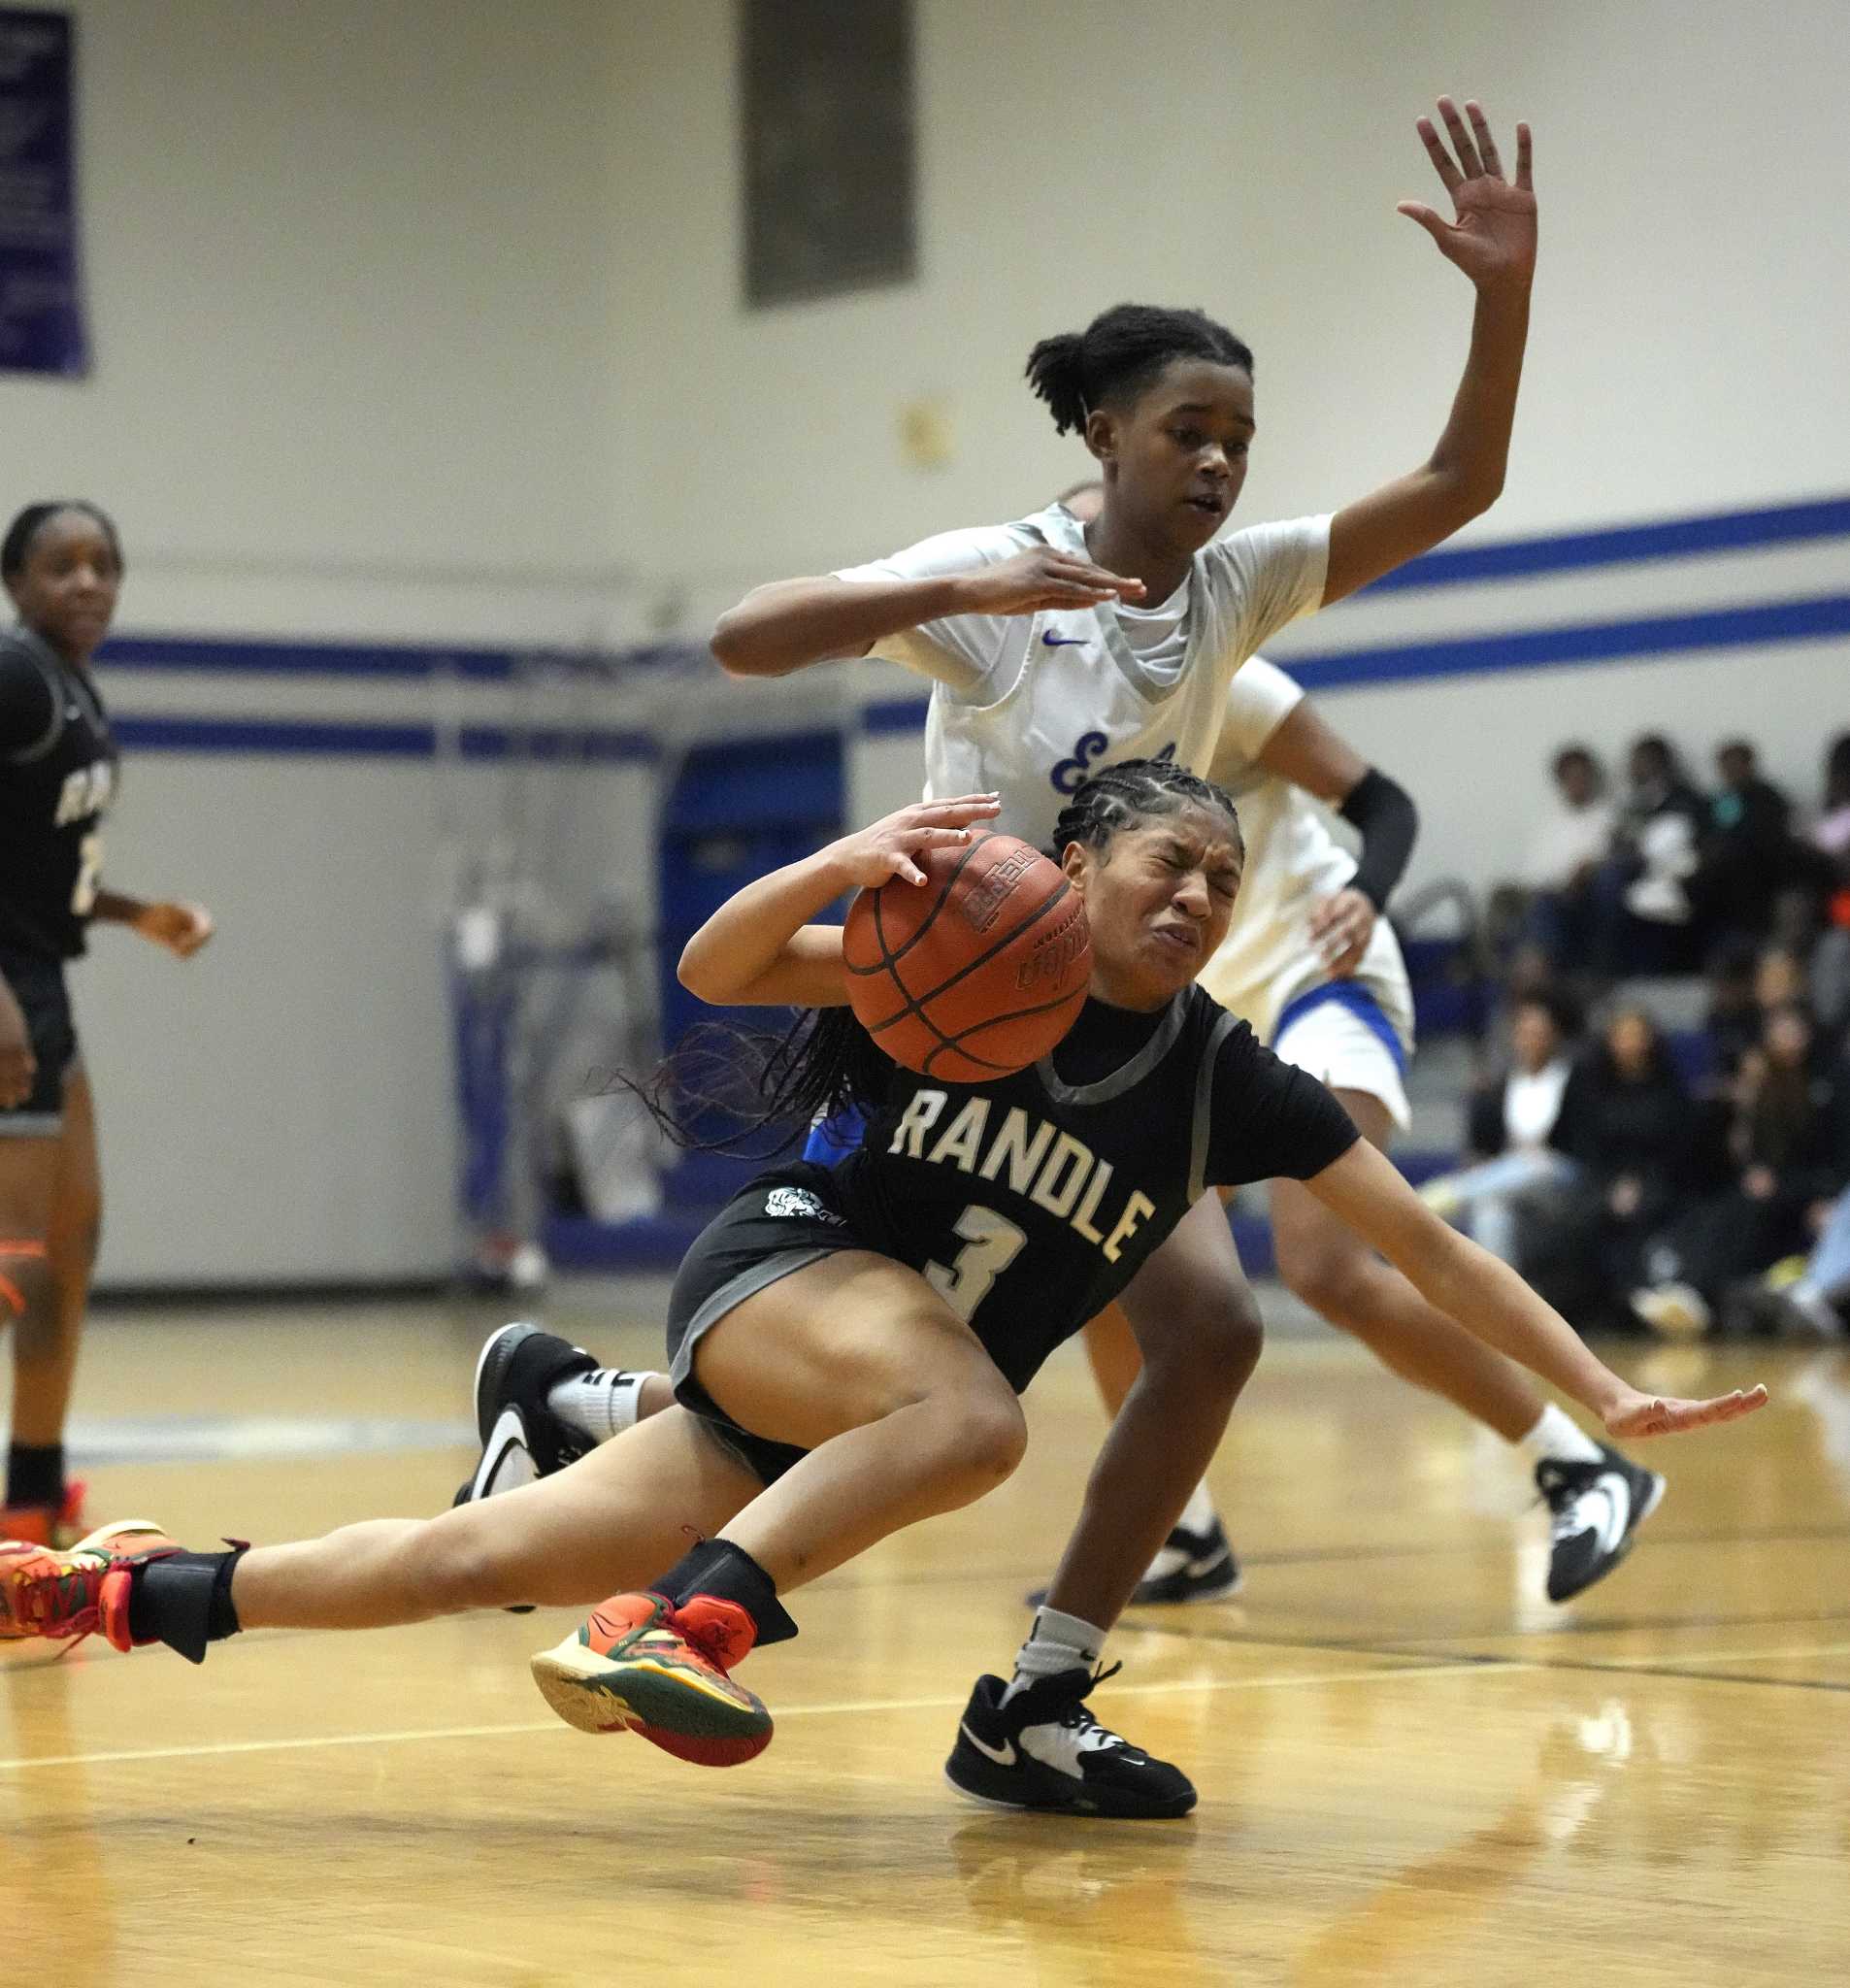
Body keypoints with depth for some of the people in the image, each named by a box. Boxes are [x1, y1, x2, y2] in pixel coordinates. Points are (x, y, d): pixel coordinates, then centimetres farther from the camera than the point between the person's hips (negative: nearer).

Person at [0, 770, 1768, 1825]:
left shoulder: (1227, 1086, -1)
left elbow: (1431, 1249, 1)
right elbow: (716, 968, -10)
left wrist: (1603, 1395, -5)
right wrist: (837, 869, -30)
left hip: (878, 1427, 4)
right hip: (773, 1285, -3)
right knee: (969, 1410, -37)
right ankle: (683, 1622, -36)